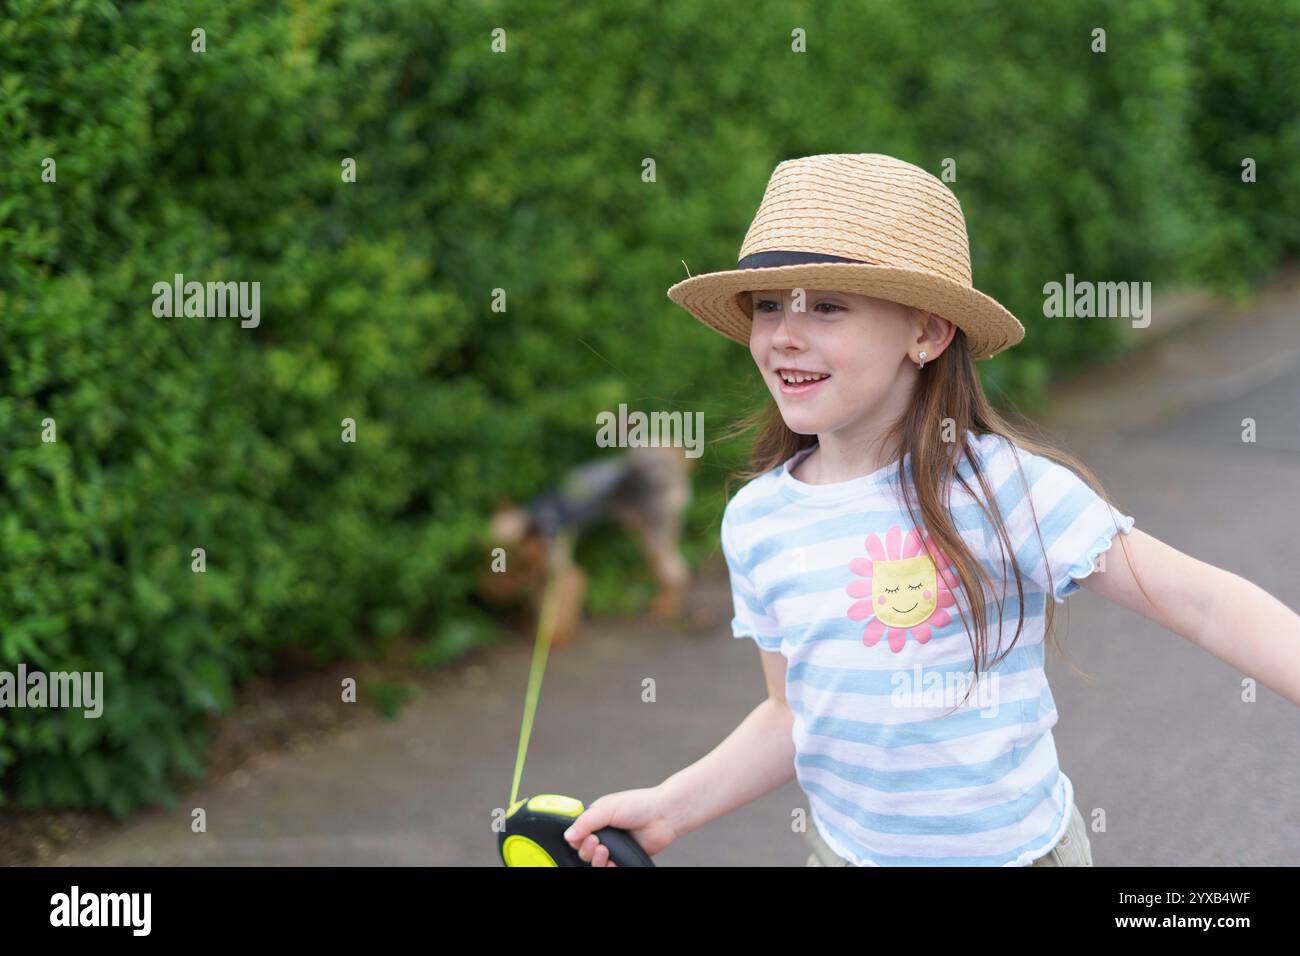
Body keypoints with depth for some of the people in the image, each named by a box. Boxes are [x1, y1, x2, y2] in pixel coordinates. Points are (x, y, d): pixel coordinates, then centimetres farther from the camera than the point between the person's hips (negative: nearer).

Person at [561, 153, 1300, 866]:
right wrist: (671, 807, -1)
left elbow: (1199, 600, -21)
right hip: (848, 847, 5)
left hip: (1014, 849, -4)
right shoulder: (755, 520, -3)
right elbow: (793, 714, 6)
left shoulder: (1003, 484, -18)